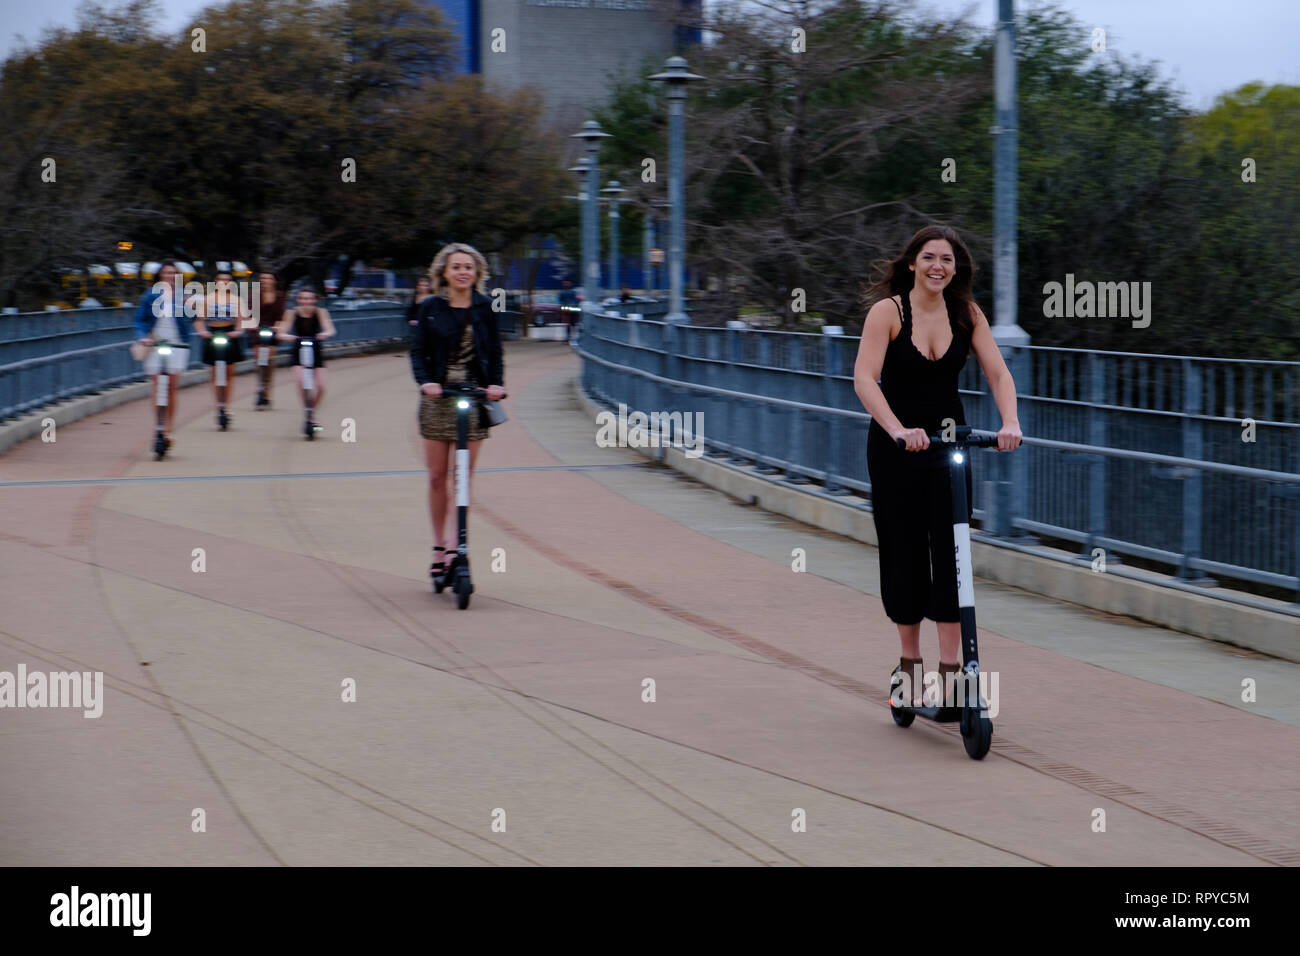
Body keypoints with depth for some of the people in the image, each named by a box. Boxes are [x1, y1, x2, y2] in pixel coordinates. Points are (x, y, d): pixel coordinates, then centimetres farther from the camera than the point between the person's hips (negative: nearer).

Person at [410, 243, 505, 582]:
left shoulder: (485, 309, 4)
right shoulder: (430, 309, 2)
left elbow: (495, 354, 6)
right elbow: (418, 352, 0)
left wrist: (496, 384, -11)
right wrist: (425, 381, -18)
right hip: (438, 398, 0)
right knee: (437, 476, 3)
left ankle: (457, 547, 3)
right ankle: (439, 547, 14)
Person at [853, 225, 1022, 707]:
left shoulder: (967, 314, -2)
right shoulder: (888, 311, -12)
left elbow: (998, 374, -7)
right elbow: (864, 379, -23)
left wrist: (1010, 422, -26)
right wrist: (899, 431, -37)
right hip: (895, 446, -2)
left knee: (950, 549, -7)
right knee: (904, 552, 3)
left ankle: (950, 668, -7)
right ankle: (910, 662, 18)